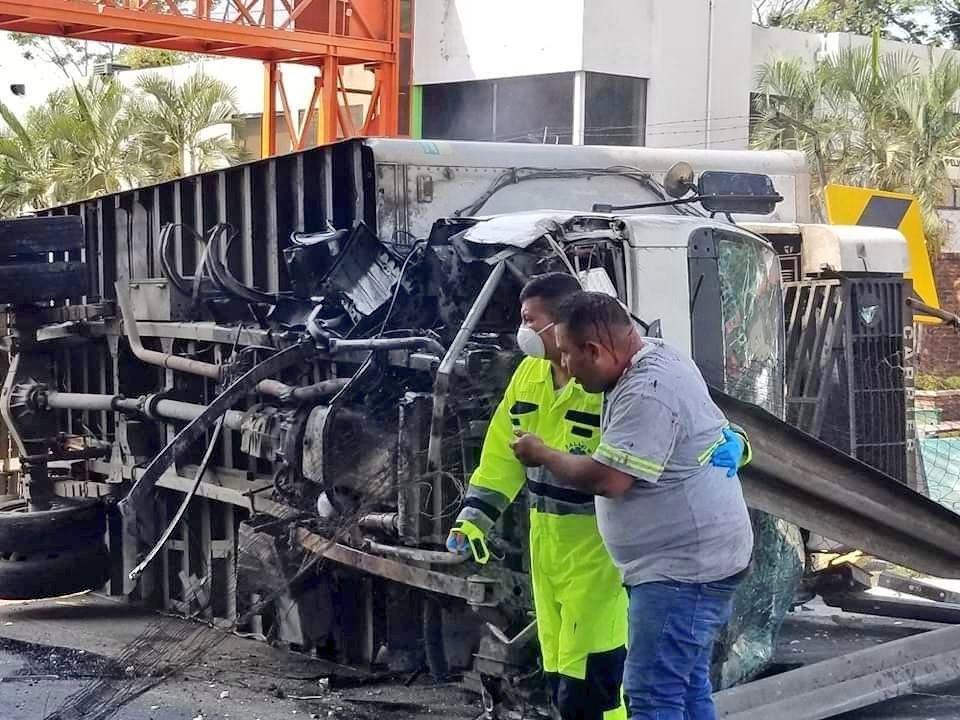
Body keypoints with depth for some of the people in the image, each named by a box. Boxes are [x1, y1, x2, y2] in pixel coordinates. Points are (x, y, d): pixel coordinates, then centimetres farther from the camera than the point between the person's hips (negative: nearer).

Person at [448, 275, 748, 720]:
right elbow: (503, 454, 11)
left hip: (599, 549, -8)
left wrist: (729, 443, -40)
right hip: (546, 546, 8)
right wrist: (474, 518, 6)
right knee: (559, 679, 17)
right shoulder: (528, 374, 4)